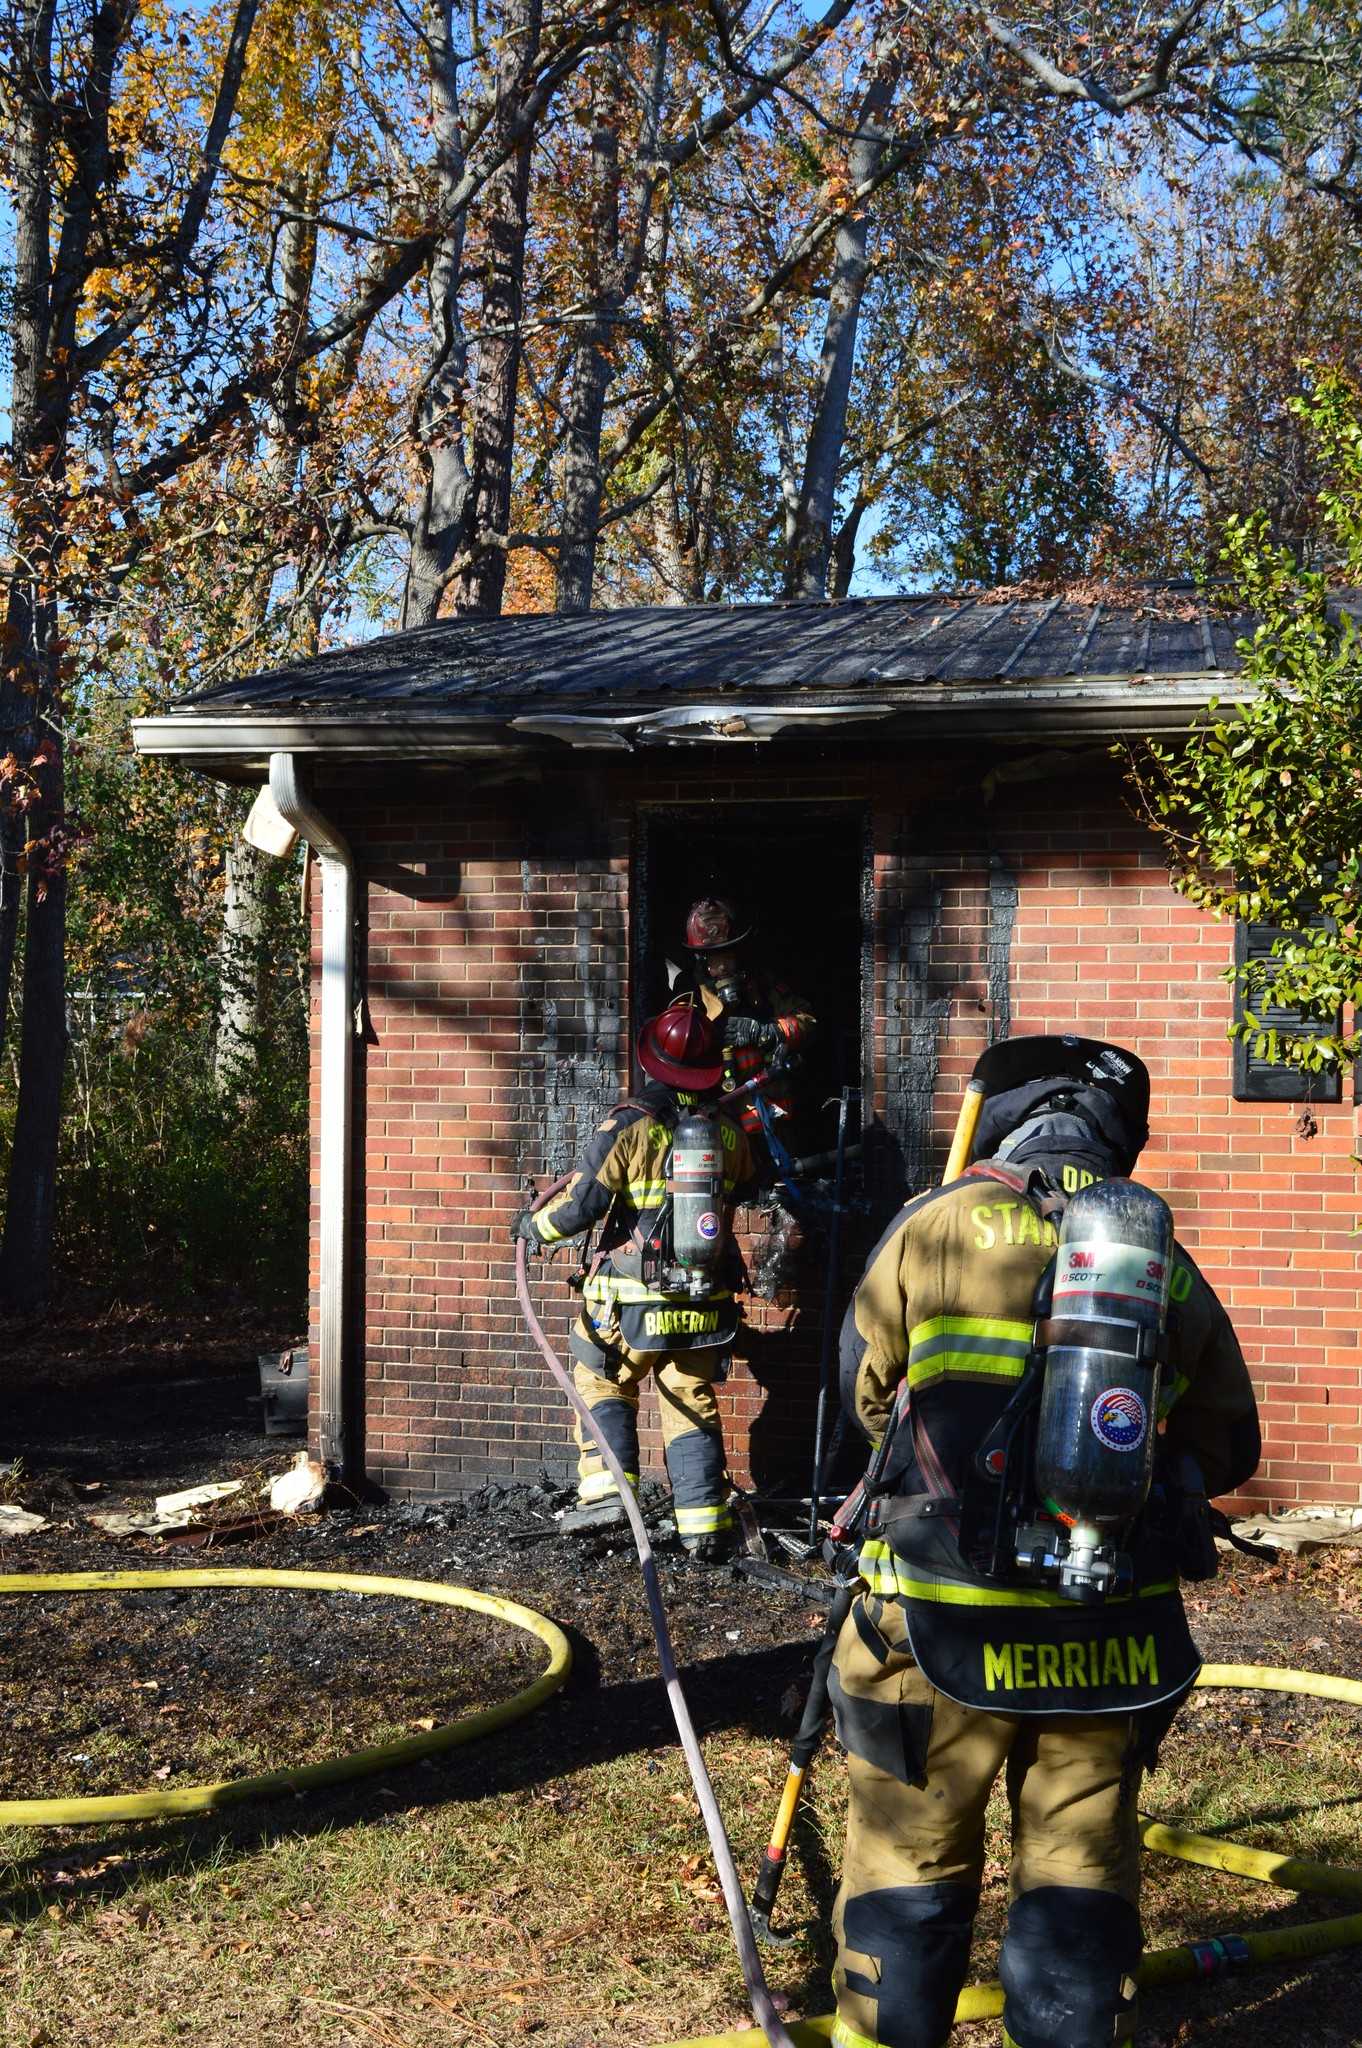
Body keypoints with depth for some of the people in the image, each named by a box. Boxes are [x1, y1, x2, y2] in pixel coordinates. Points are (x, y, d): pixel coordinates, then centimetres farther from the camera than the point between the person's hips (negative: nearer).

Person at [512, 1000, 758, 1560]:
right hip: (706, 1305, 4)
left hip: (632, 1305, -3)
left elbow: (581, 1204, -14)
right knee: (694, 1409, 12)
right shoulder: (729, 1132, 0)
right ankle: (706, 1527, 9)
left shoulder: (630, 1125, -15)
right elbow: (747, 1187, 20)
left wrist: (534, 1225, 5)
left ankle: (607, 1486, 2)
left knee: (604, 1386, 17)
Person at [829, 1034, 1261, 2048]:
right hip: (1114, 1637, 2)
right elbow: (1226, 1449, 11)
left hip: (946, 1623, -2)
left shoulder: (933, 1226, -4)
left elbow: (867, 1387, 10)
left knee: (910, 1865, 10)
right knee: (1082, 1868, 15)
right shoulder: (1166, 1262, 2)